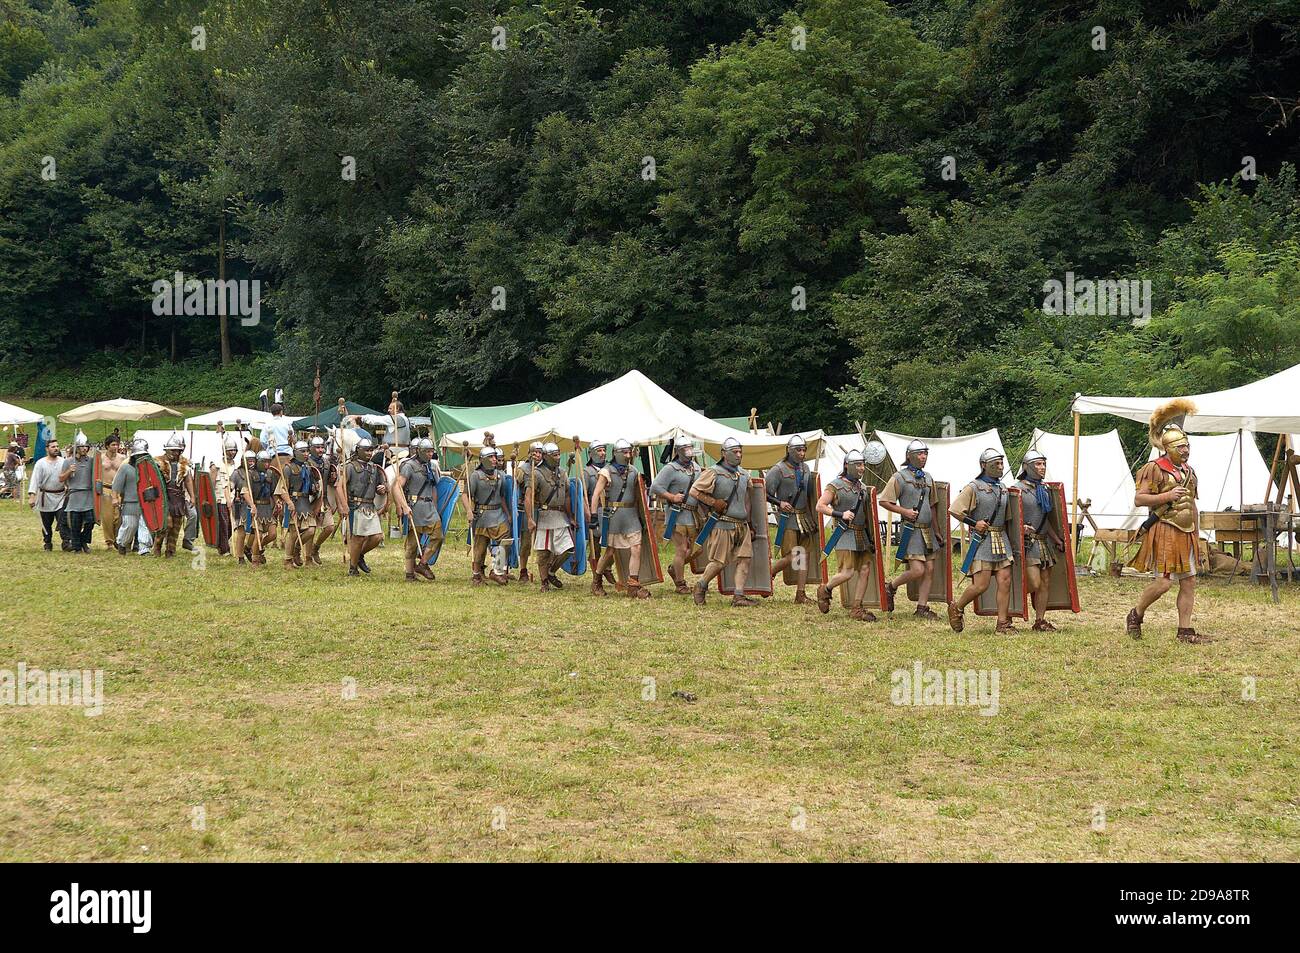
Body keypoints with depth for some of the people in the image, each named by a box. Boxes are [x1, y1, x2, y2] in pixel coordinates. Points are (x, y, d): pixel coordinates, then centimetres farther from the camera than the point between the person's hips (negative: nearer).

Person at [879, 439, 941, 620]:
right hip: (911, 530, -7)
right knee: (917, 570, -13)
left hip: (928, 530, 7)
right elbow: (884, 501, -7)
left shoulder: (928, 478, 15)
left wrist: (936, 530, 20)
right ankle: (890, 587, 10)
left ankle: (922, 607, 9)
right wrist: (904, 511, -16)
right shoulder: (900, 477, -6)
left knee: (929, 570, 3)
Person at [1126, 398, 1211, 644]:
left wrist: (1197, 537, 20)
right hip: (1165, 532, -8)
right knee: (1164, 581, -12)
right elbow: (1138, 499, -16)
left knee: (1189, 582, 4)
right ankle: (1136, 614, 10)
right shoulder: (1154, 470, -9)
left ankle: (1185, 631, 8)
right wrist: (1168, 496, -22)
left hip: (1186, 534, 8)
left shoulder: (1189, 472, 16)